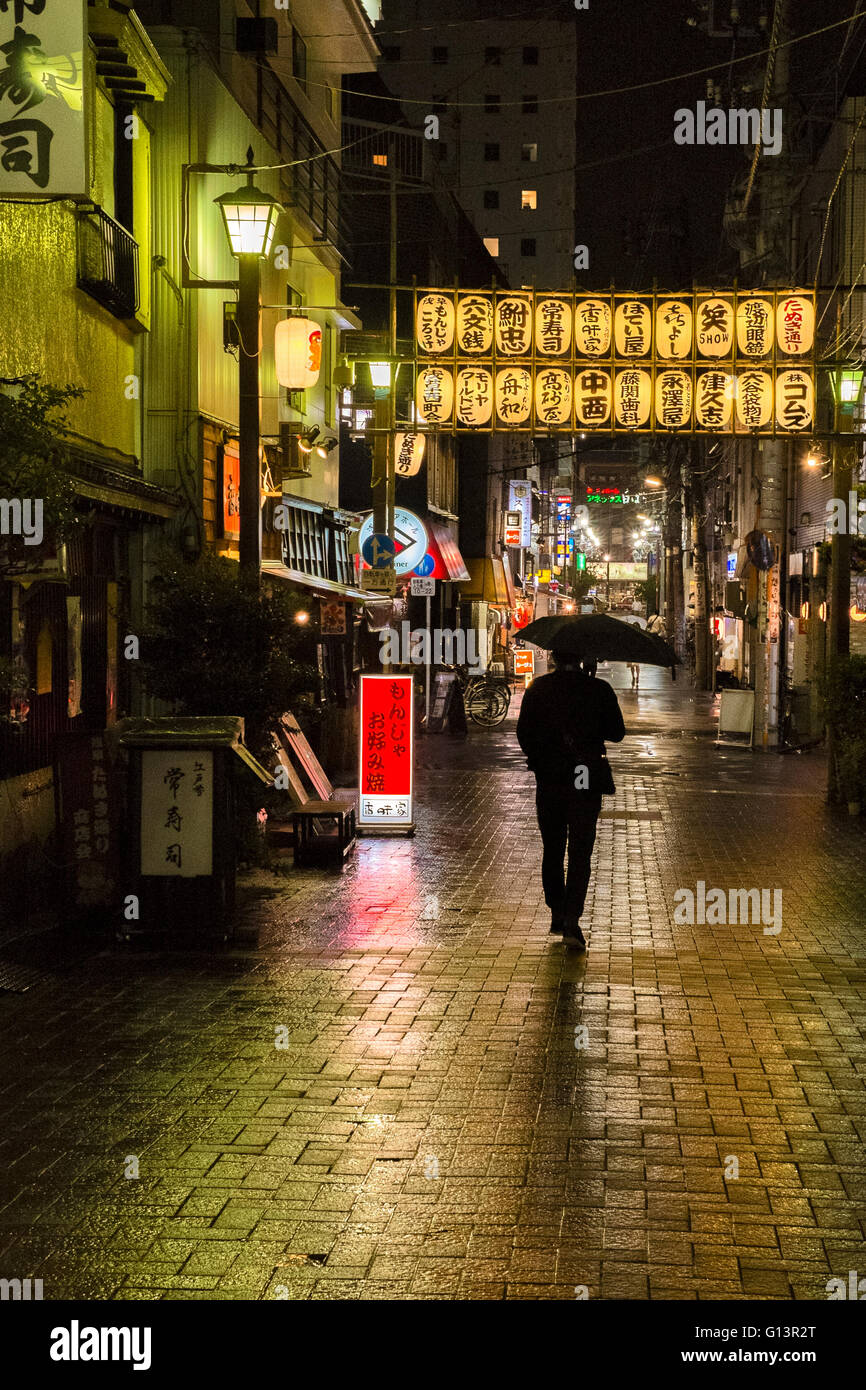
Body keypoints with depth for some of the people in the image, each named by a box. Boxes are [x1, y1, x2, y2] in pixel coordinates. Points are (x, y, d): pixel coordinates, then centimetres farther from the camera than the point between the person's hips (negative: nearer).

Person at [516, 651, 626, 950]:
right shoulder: (599, 689, -7)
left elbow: (523, 732, -1)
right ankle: (572, 920, -12)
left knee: (552, 850, 16)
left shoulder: (538, 688, -4)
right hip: (586, 780, -2)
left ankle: (557, 914, 24)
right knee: (580, 852, 0)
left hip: (549, 780, 2)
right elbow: (617, 734, -1)